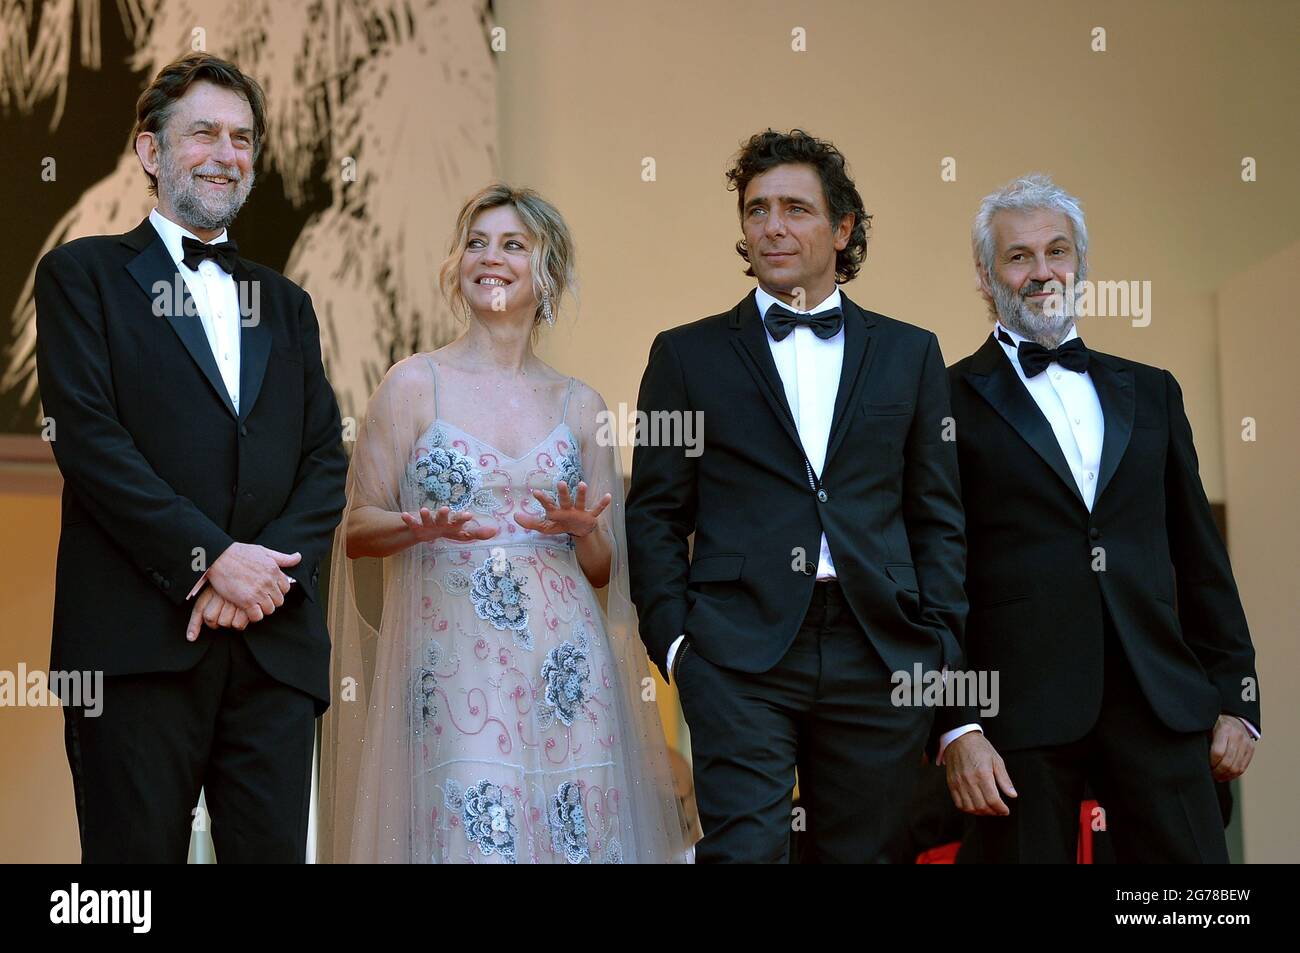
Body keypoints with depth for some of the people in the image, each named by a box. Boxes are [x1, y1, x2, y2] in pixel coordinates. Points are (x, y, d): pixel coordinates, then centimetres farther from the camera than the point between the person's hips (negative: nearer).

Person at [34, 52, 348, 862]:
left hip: (277, 646, 4)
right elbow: (88, 438, -5)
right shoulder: (83, 274, 8)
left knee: (273, 851, 2)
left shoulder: (285, 303, 22)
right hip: (139, 644, -4)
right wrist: (210, 559, -13)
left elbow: (326, 459, 12)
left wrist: (271, 569, -7)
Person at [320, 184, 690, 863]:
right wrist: (422, 527, -16)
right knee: (465, 832, -8)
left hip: (564, 670, 3)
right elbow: (355, 528, 4)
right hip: (452, 665, -2)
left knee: (575, 835, -1)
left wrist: (582, 529, -6)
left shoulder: (579, 406, 11)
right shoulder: (415, 384, 3)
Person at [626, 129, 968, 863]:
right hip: (739, 656, -2)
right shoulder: (688, 355, 9)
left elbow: (939, 519, 11)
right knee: (744, 847, -12)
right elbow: (655, 515, 7)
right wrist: (672, 637, -4)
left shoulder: (910, 354, 12)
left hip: (881, 661, 2)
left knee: (868, 849, 7)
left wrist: (940, 647, 3)